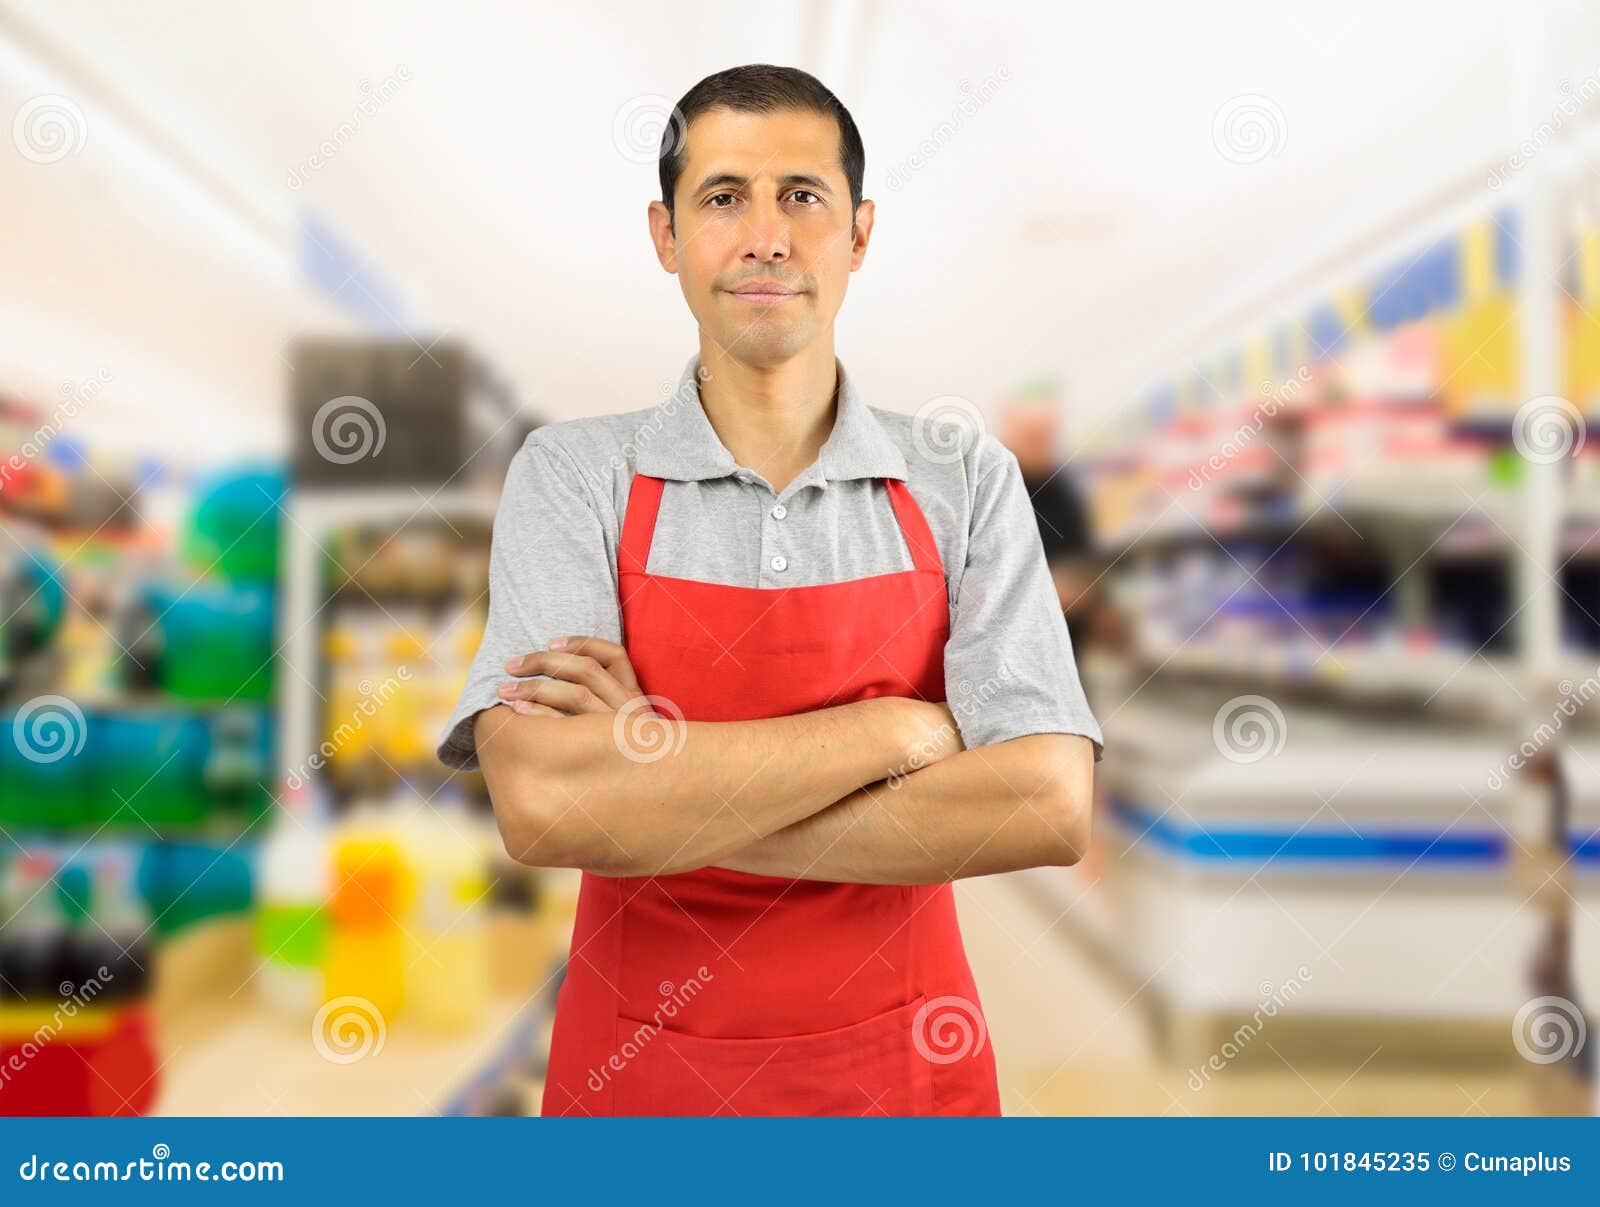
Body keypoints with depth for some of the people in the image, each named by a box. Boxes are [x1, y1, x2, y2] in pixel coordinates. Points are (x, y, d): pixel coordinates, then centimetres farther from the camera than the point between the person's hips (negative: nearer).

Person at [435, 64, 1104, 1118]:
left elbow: (1047, 807, -18)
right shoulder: (573, 474, -9)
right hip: (639, 1072, 0)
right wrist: (897, 728, -19)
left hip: (899, 1071, 1)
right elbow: (544, 807, -23)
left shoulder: (964, 481, -6)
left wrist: (660, 801, -21)